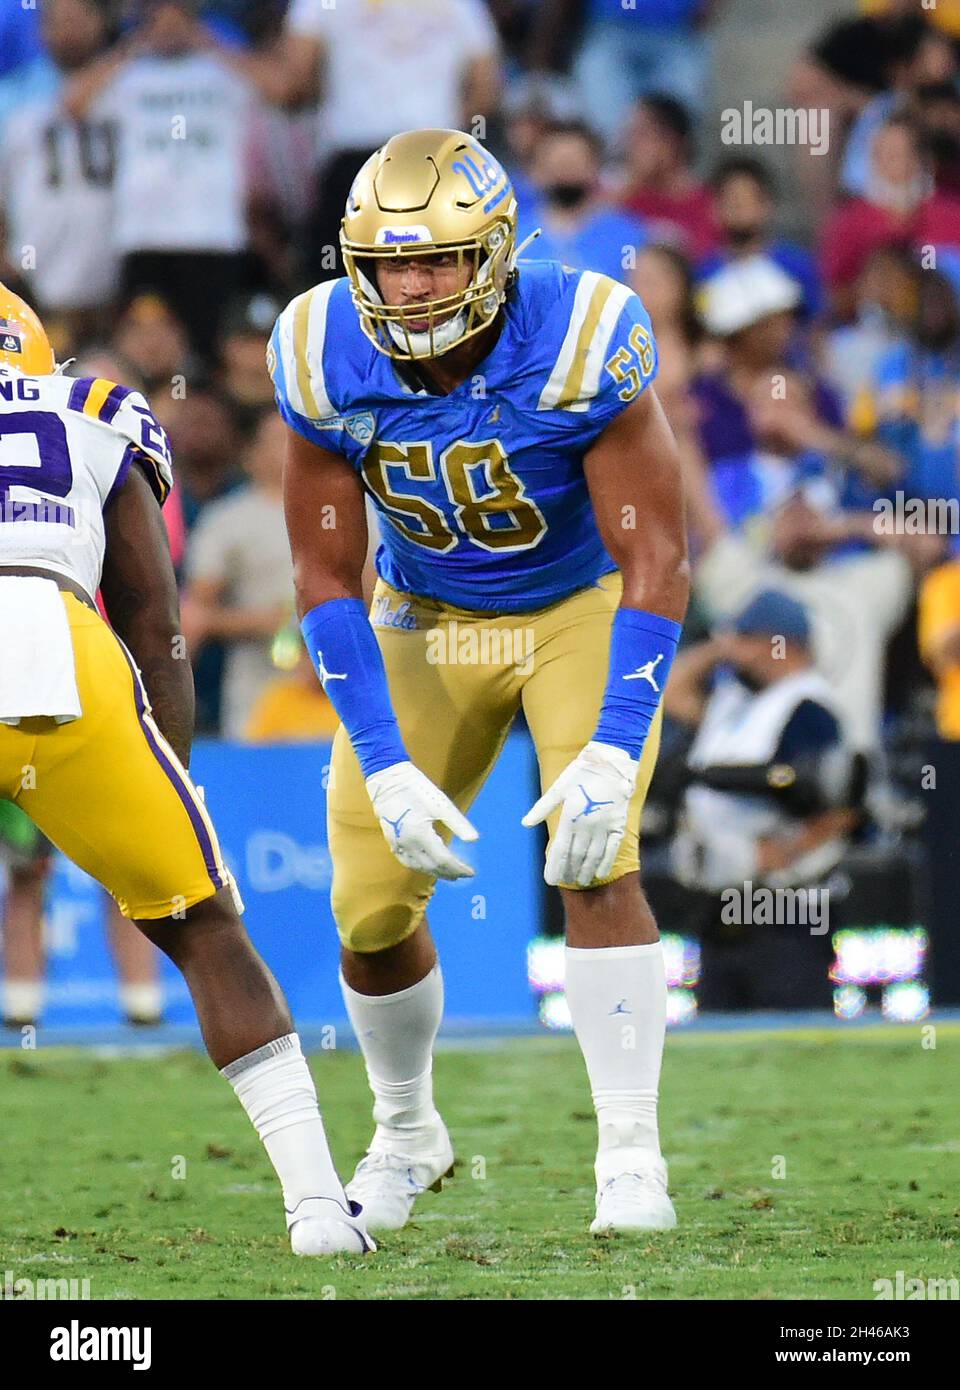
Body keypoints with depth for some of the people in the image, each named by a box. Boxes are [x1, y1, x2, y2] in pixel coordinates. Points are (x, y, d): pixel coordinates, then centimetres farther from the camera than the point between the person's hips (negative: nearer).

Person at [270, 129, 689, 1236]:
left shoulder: (580, 343, -30)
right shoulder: (328, 361, -21)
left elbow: (655, 560, -26)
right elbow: (325, 575, -13)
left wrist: (614, 750, -34)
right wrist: (384, 767, -21)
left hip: (584, 610, -3)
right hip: (424, 622, 3)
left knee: (593, 865, -22)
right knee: (372, 908, -1)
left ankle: (630, 1156, -12)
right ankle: (407, 1135, 27)